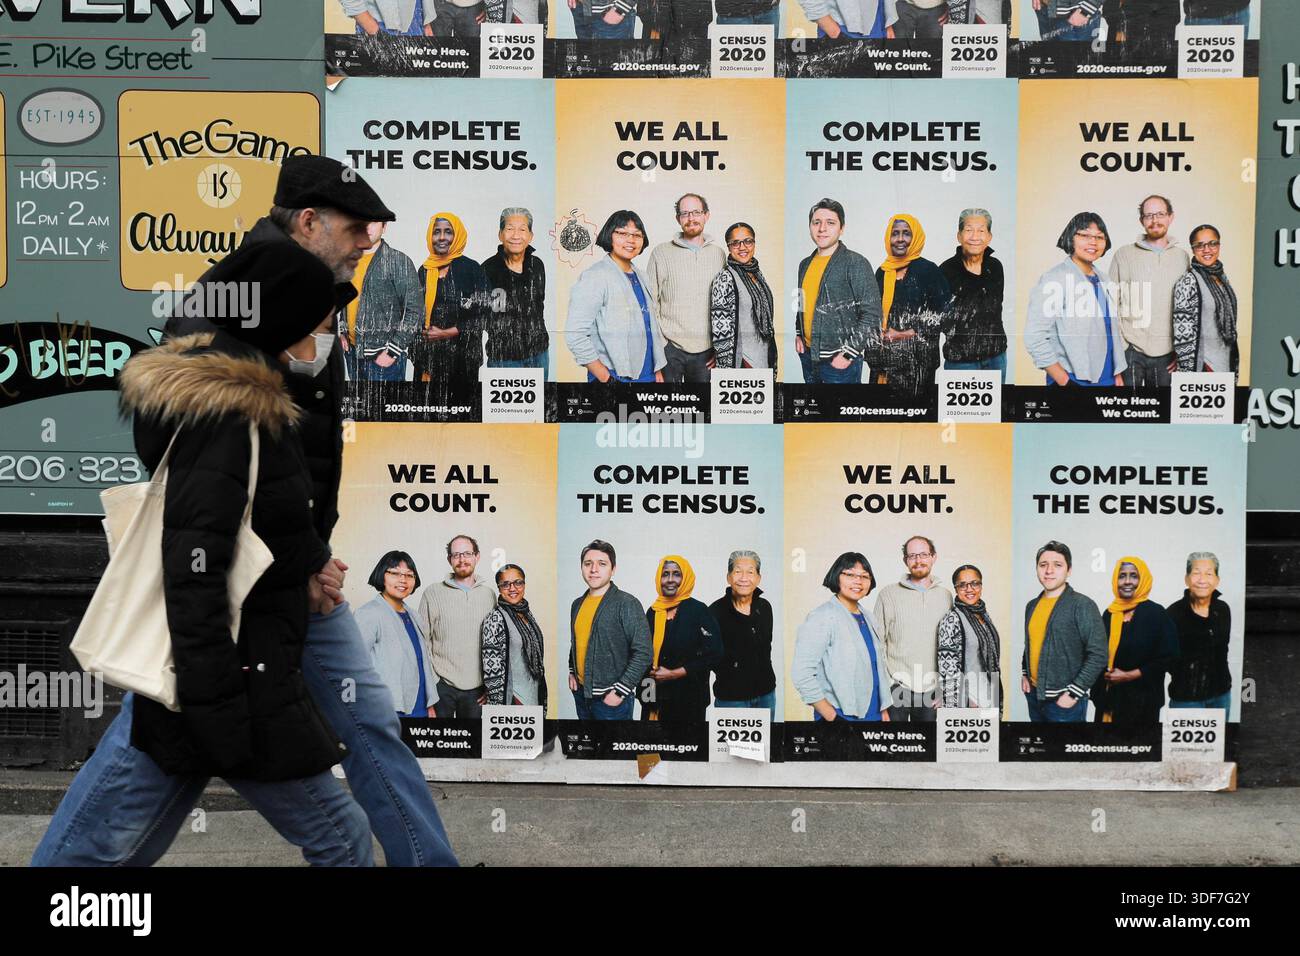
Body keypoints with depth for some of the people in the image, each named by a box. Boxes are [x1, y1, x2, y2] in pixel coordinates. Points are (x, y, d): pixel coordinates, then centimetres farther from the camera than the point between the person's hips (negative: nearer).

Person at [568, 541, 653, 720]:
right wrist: (571, 672, 12)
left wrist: (620, 691, -18)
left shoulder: (627, 604, -12)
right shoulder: (577, 604, 10)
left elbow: (643, 653, -16)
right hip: (581, 693, 7)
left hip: (612, 699, -7)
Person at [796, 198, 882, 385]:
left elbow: (872, 314, -13)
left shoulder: (856, 263, -10)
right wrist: (798, 334, 11)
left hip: (839, 361, -6)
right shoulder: (805, 264, 11)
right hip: (808, 355, 6)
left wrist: (848, 354, -17)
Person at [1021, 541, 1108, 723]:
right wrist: (1024, 674, 11)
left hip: (1064, 701, -6)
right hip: (1034, 695, 6)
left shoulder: (1083, 605, -11)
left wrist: (1073, 693, -17)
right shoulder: (1032, 606, 10)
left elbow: (1098, 655, -15)